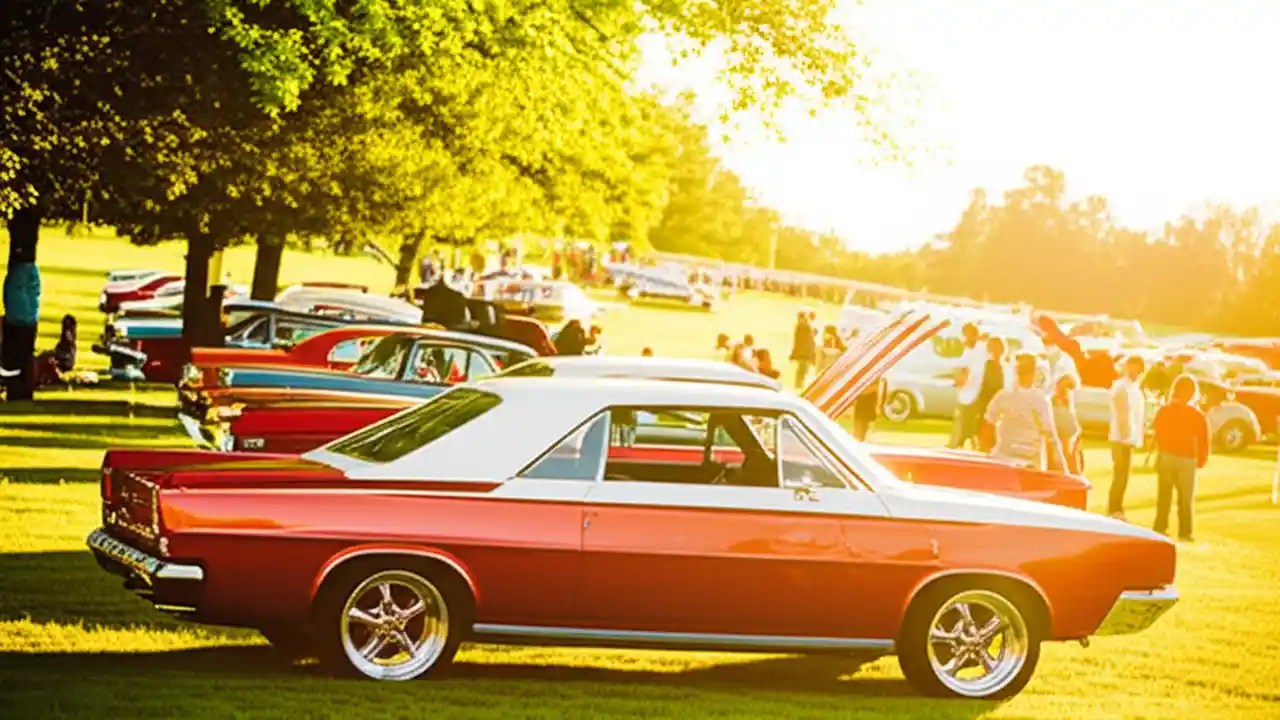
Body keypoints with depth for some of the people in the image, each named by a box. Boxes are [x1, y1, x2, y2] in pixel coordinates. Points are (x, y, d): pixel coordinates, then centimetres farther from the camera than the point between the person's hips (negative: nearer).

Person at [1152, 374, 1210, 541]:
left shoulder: (1163, 411, -2)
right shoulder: (1198, 416, -8)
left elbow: (1158, 435, 6)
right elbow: (1204, 441, -5)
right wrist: (1202, 461, 8)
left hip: (1166, 457, 2)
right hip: (1187, 460, -2)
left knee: (1164, 497, 12)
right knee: (1185, 499, 6)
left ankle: (1160, 529, 12)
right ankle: (1184, 532, 5)